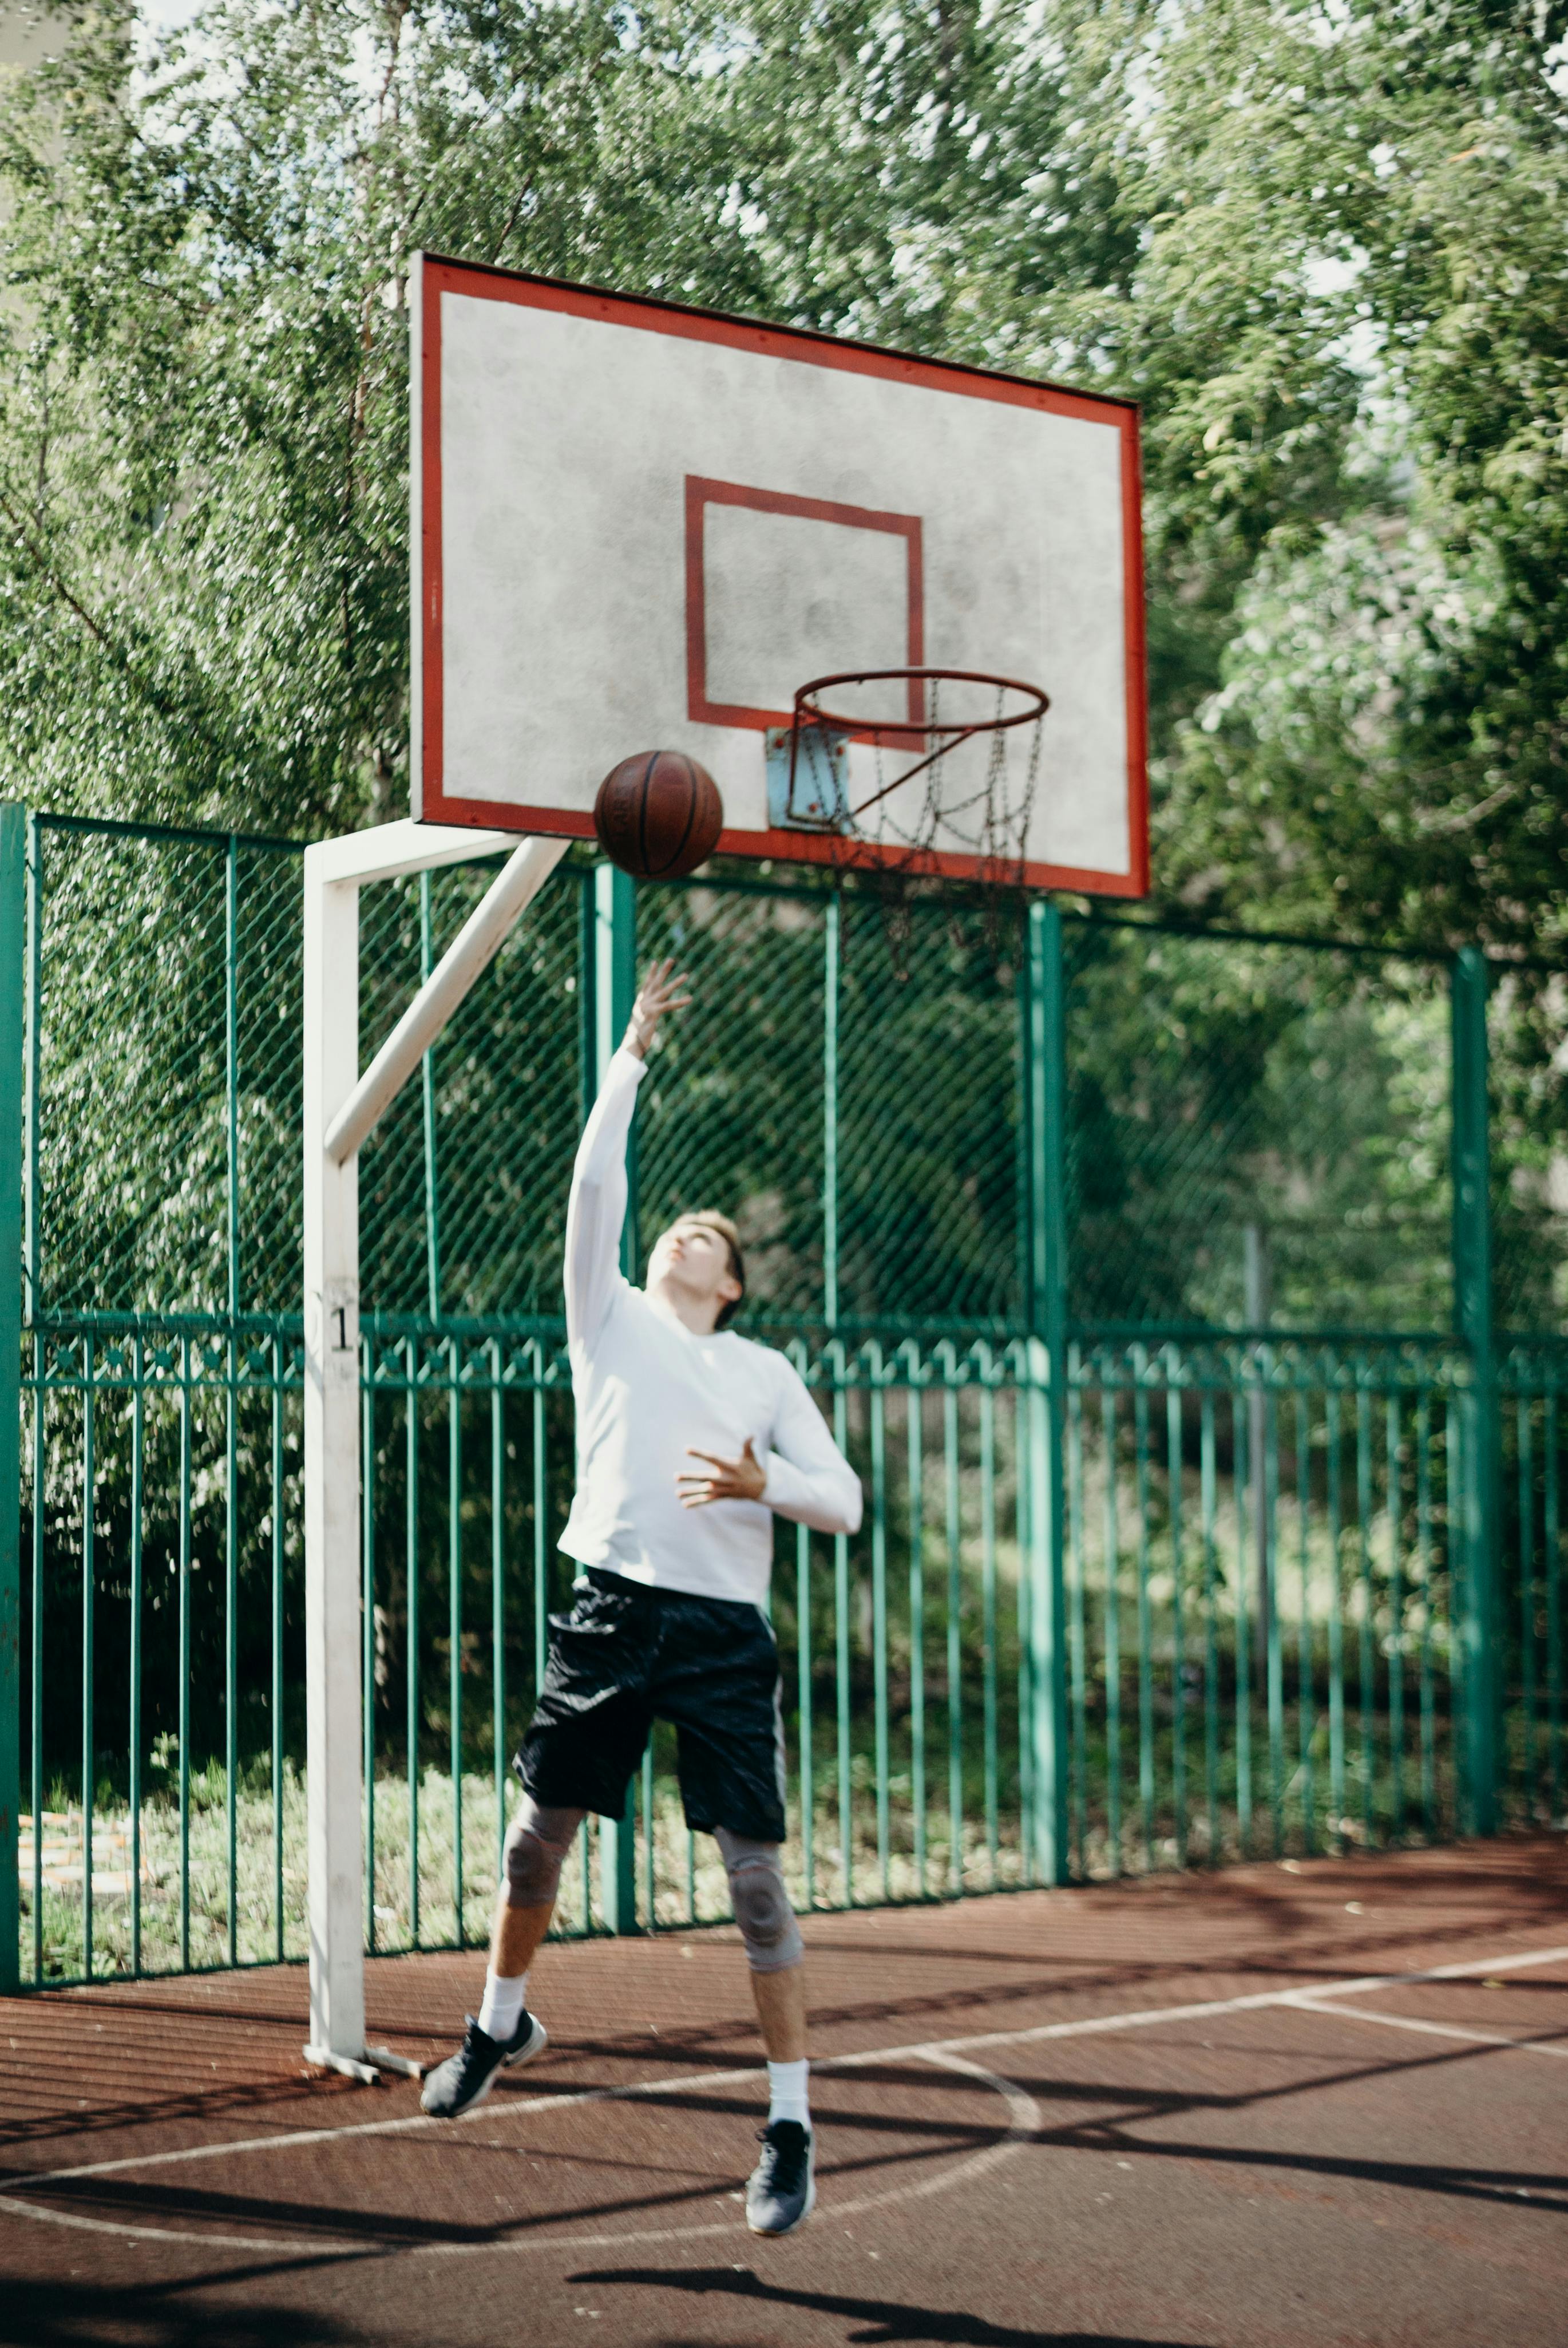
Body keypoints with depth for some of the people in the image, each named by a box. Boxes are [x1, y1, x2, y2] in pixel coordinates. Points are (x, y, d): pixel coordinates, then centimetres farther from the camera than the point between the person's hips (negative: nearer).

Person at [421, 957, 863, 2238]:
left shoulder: (767, 1373, 14)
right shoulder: (612, 1319, 15)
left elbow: (844, 1501, 8)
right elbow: (595, 1188, 3)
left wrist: (766, 1485, -13)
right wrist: (631, 1057, 2)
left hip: (725, 1629, -1)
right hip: (613, 1607, 1)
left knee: (757, 1873, -5)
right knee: (538, 1832, 9)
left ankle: (793, 2128, 0)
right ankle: (503, 2022, 36)